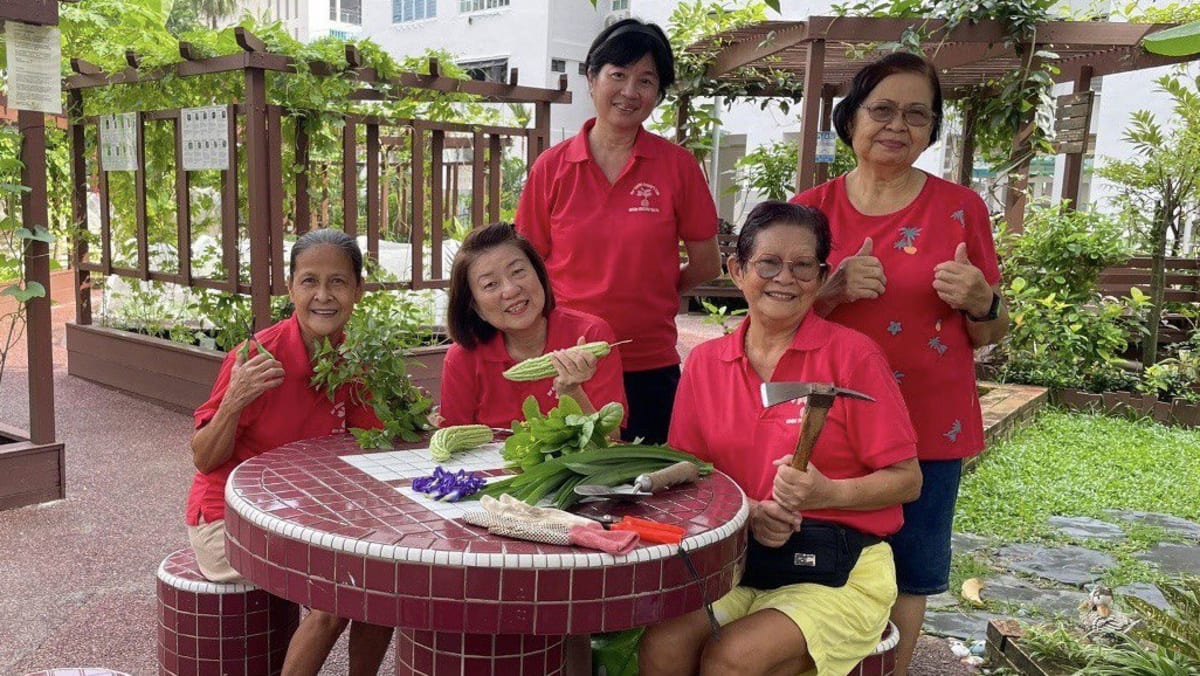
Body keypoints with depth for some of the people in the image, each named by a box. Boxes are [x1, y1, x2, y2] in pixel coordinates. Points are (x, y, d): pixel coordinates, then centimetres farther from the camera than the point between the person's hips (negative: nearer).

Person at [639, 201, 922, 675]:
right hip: (736, 555, 3)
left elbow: (907, 480, -3)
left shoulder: (853, 355, -5)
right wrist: (746, 510, -10)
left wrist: (828, 493, -20)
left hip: (839, 573, -3)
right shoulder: (704, 362, 7)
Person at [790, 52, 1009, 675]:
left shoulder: (960, 208, 0)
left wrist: (979, 300, -16)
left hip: (929, 425, 0)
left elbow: (989, 334, 7)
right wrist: (834, 289, -15)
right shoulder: (812, 208, 1)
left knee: (908, 575, 10)